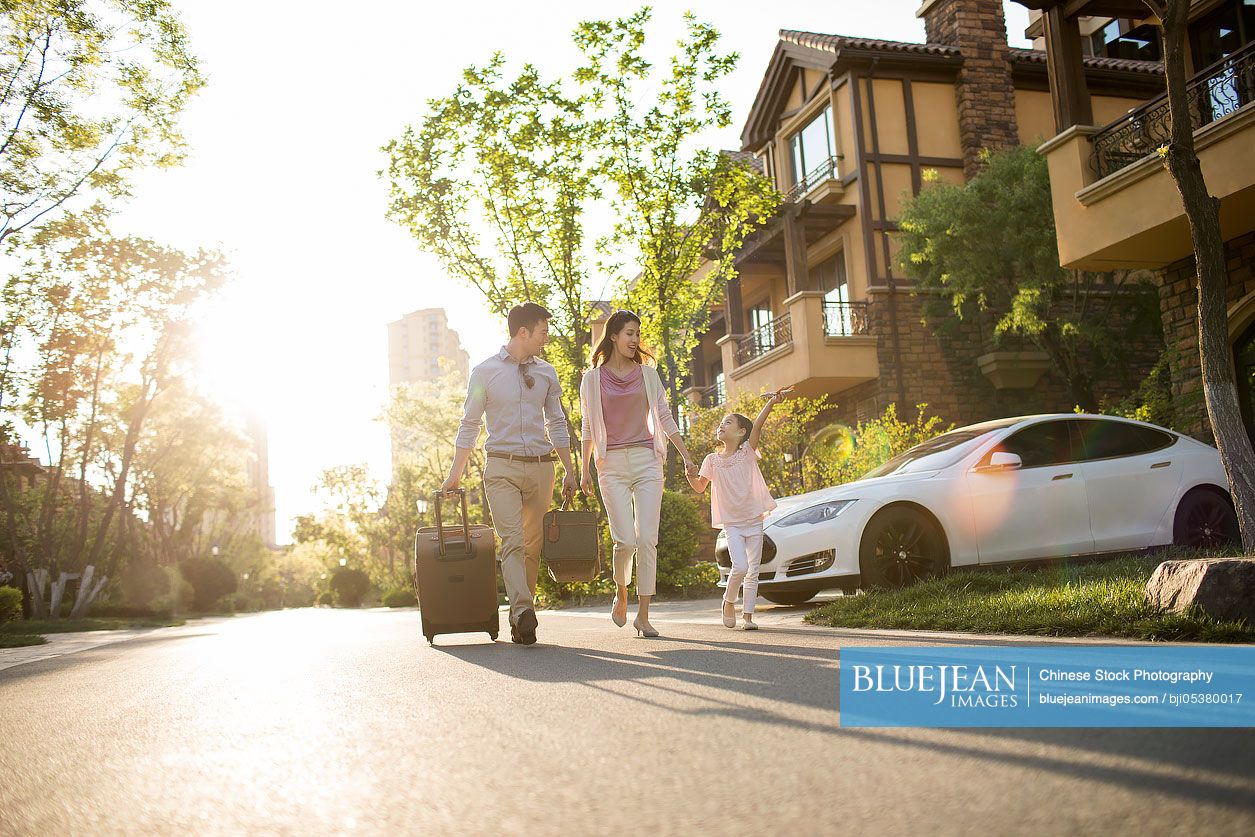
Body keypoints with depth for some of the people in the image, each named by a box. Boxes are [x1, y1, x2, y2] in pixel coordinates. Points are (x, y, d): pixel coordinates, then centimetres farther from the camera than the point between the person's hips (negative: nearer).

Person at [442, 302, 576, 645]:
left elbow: (557, 424, 16)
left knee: (533, 544, 4)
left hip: (540, 466, 4)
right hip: (502, 467, -4)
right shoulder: (485, 372, 2)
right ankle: (524, 610, -27)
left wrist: (569, 471, 13)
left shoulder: (547, 373, 12)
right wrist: (456, 473, 4)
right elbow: (470, 424, 6)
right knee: (512, 540, -16)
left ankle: (519, 617, 12)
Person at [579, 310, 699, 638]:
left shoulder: (648, 374, 11)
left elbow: (665, 419, 13)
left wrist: (687, 457, 8)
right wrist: (584, 470, 5)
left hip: (647, 462, 1)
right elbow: (588, 429, 10)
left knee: (647, 539, -7)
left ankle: (643, 614, 0)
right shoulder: (592, 379, 7)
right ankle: (621, 593, 19)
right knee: (626, 539, -10)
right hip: (612, 464, -1)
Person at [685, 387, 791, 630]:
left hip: (754, 521, 0)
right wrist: (689, 474, -10)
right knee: (740, 567, -16)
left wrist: (771, 402, -34)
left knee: (753, 572, 3)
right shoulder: (712, 460, 2)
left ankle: (748, 615, 12)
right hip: (731, 522, 0)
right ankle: (729, 602, 9)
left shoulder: (747, 452, -3)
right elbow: (699, 487, 11)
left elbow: (757, 426, -19)